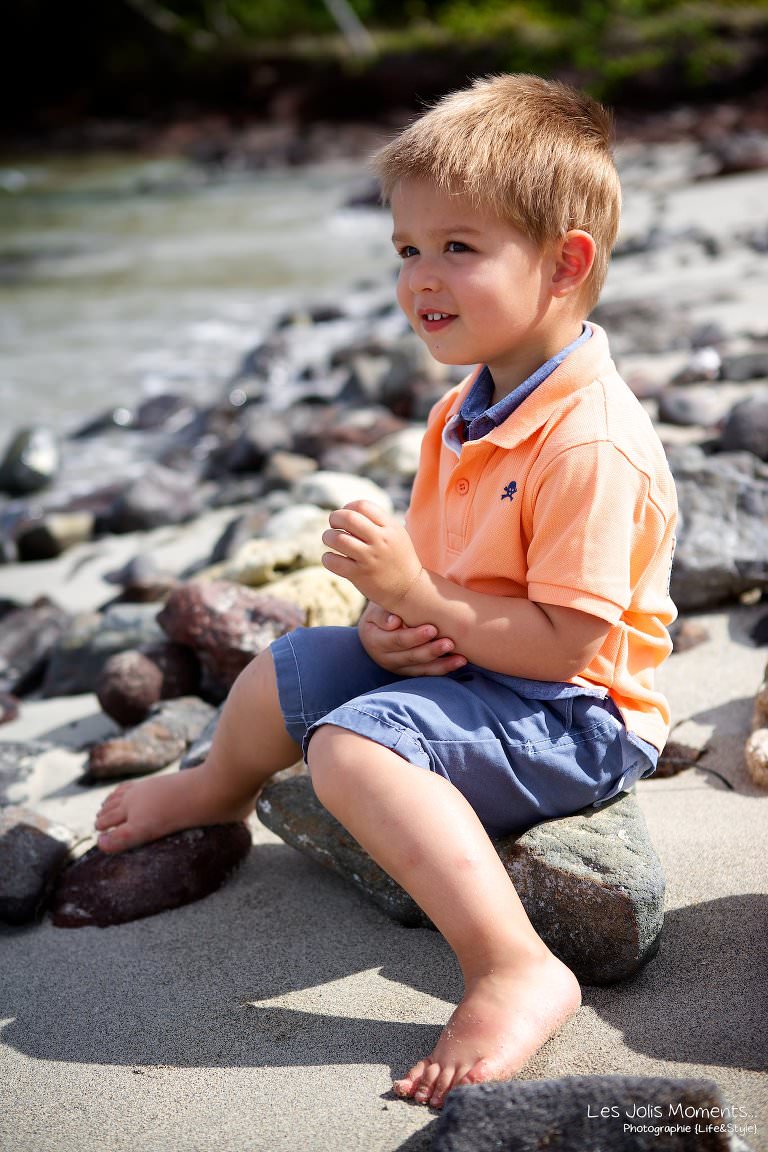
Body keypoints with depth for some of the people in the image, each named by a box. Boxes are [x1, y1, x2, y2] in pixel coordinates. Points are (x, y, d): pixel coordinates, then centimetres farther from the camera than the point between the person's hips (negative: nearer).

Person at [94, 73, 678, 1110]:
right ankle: (221, 789, 52)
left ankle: (516, 974, -30)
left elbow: (564, 642, -29)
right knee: (288, 668, 18)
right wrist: (389, 623, -9)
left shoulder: (592, 442, -28)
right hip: (460, 662, 10)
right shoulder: (466, 411, 4)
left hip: (568, 712, -10)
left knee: (354, 745, -30)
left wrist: (418, 595, -30)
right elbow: (440, 564, 12)